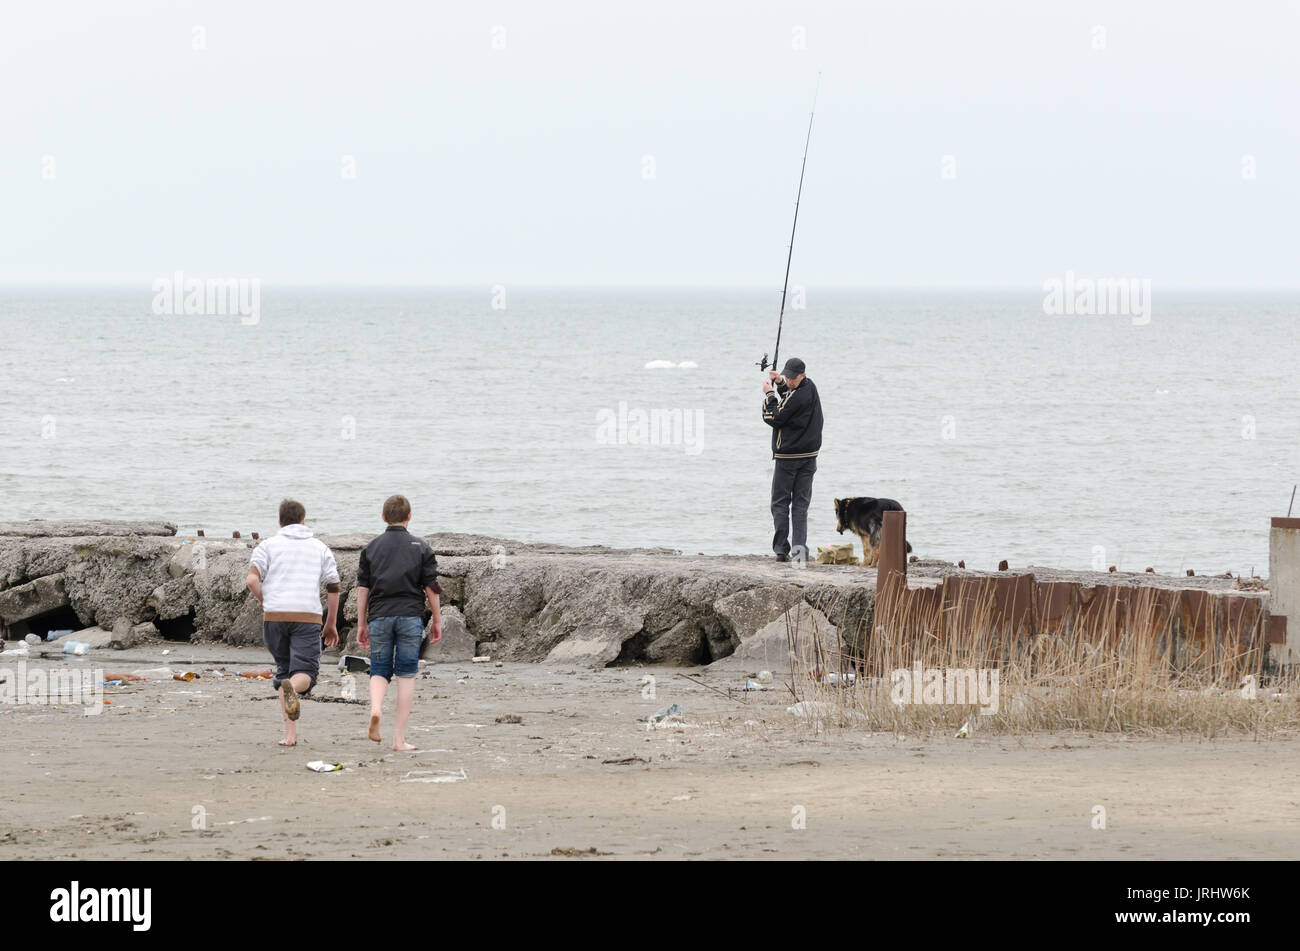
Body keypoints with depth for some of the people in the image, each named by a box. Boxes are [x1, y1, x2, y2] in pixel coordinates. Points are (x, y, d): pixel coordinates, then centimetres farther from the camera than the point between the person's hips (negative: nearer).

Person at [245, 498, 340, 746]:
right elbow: (333, 588, 9)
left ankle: (291, 733, 6)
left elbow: (252, 580, -7)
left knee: (284, 670, 15)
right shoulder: (320, 549, 12)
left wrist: (266, 603, 10)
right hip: (308, 617, -1)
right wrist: (332, 624, 17)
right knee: (306, 673, -1)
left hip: (275, 617, 1)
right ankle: (292, 688, -40)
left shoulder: (268, 546, 8)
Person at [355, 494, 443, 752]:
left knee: (379, 671, 10)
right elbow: (431, 588, 2)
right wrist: (437, 621, 10)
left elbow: (362, 588, 7)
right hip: (410, 615, -1)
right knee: (406, 675, 3)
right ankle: (399, 738, 0)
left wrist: (361, 624, 12)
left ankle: (375, 711, -23)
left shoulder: (372, 547, 8)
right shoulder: (420, 547, 3)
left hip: (379, 616, 1)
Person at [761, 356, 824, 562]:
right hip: (809, 454, 8)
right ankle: (800, 545, -3)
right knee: (801, 503, 7)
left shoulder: (797, 397, -22)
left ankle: (781, 549, -1)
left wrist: (769, 394, -3)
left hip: (788, 456, -8)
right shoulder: (810, 387, 5)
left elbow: (773, 418, -13)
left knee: (780, 503, 2)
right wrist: (779, 383, 9)